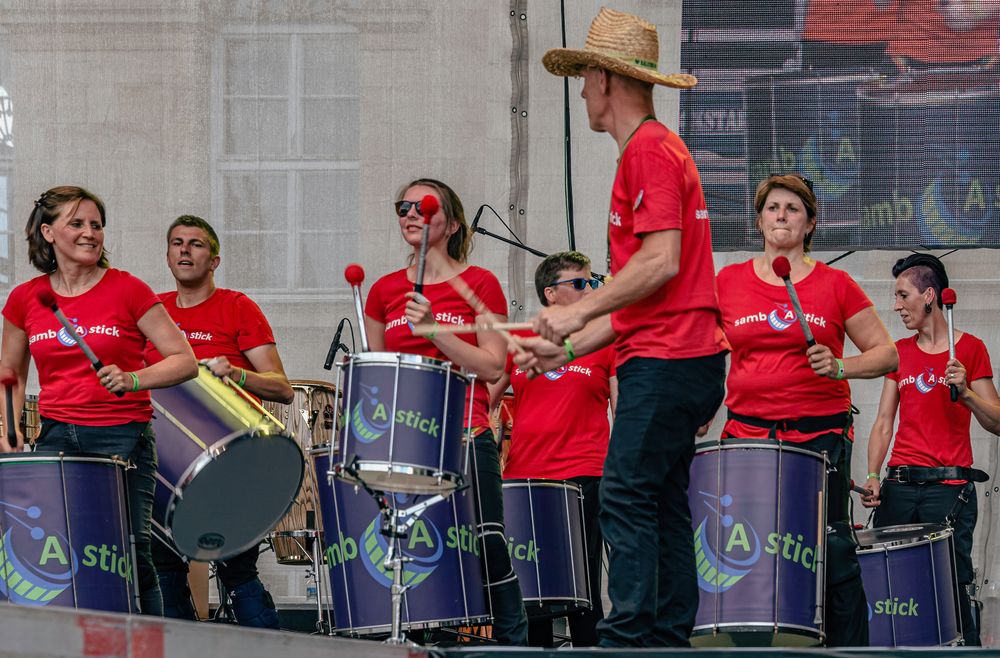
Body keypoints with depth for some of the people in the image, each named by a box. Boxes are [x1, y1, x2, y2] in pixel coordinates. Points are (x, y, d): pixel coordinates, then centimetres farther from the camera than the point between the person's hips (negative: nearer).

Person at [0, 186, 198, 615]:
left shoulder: (127, 290, -2)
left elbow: (185, 361, -2)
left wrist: (134, 379, -18)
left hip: (122, 435, -3)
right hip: (56, 435, 3)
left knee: (130, 554, -7)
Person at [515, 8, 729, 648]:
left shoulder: (649, 151, -10)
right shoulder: (660, 149, 22)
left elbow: (661, 263, -20)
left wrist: (581, 310, -13)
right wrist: (569, 348, 19)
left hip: (666, 361, -10)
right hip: (684, 356, 10)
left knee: (626, 498, -11)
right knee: (663, 504, 9)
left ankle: (628, 637, -14)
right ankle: (670, 637, 10)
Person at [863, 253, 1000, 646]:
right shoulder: (900, 352, 15)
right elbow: (884, 421, 12)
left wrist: (966, 392, -16)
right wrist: (873, 476, -1)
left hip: (949, 486, -4)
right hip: (900, 486, 4)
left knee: (952, 583, -9)